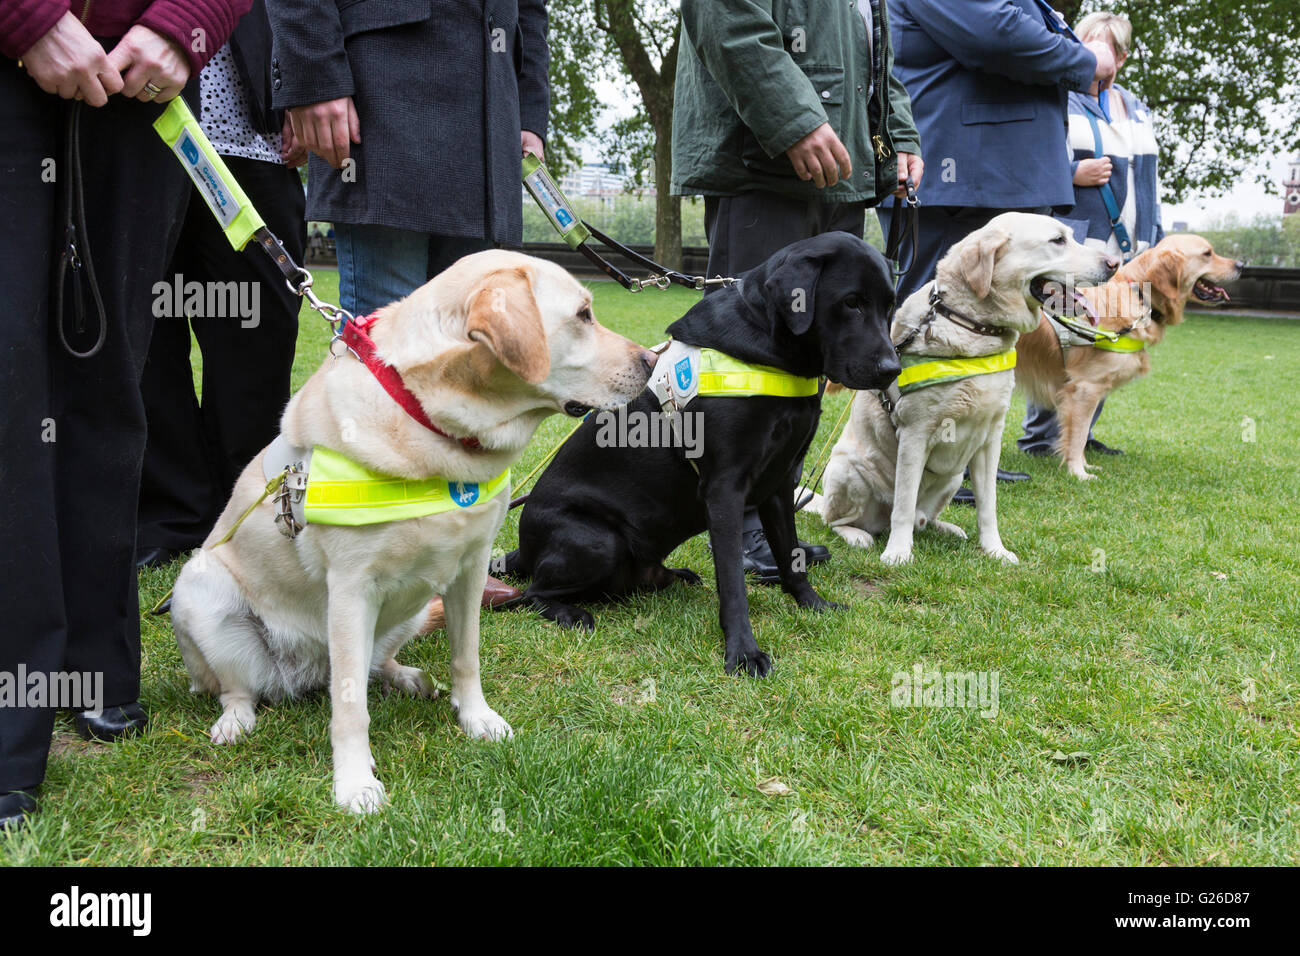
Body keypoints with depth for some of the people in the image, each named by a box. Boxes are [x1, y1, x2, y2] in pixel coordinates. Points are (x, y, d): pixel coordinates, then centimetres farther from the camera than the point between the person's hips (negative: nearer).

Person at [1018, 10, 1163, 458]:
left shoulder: (1137, 110, 21)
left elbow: (1149, 181, 25)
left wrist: (1154, 242, 20)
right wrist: (1073, 173, -17)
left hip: (1126, 253, 7)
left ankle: (1078, 435, 17)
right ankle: (1038, 439, -1)